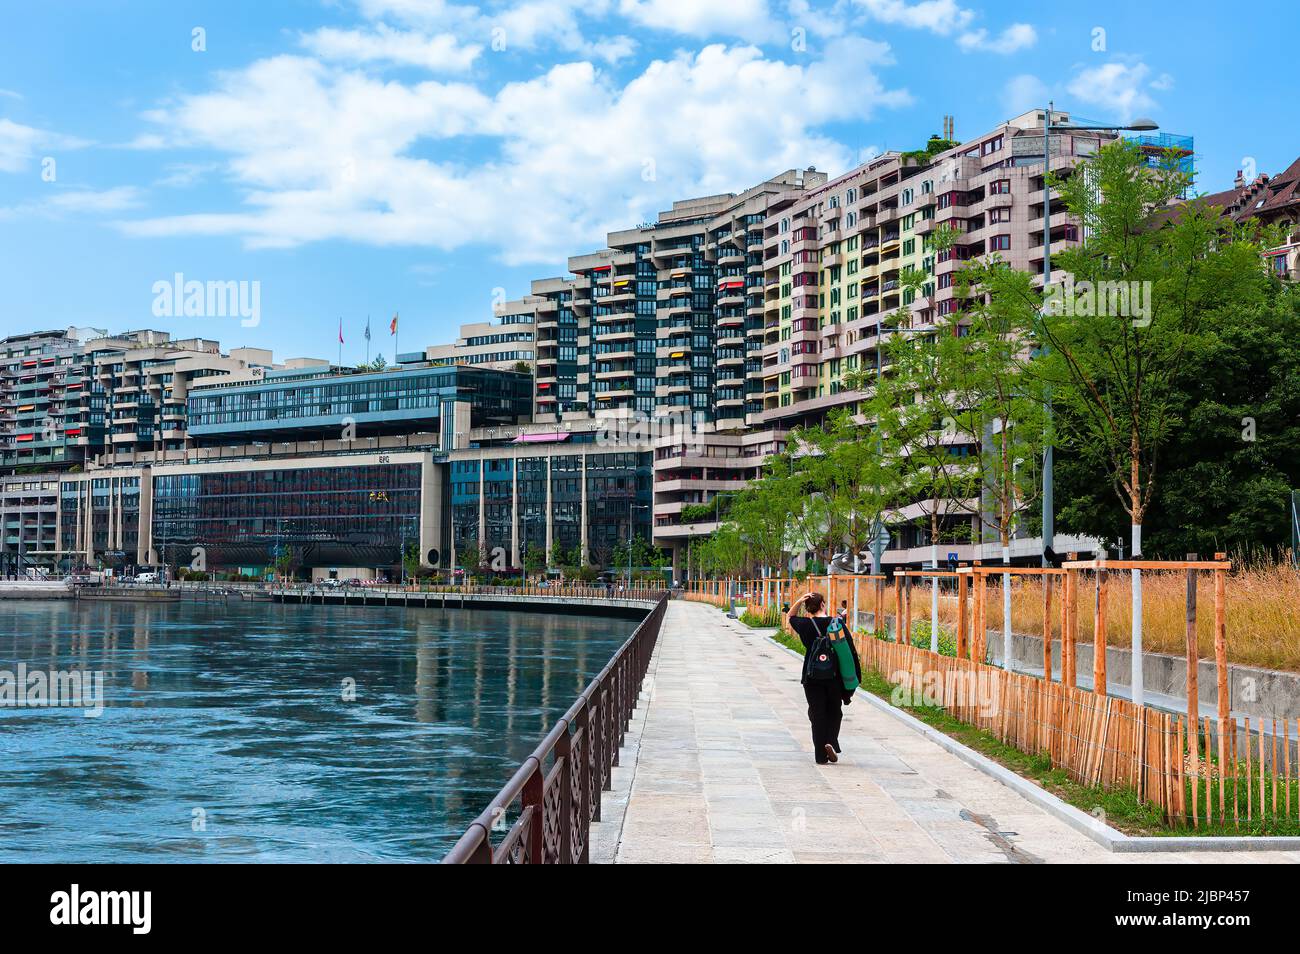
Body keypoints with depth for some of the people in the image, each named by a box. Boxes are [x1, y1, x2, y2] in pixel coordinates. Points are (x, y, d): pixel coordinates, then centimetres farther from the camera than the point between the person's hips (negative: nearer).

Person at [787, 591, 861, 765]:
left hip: (813, 678, 0)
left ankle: (821, 755, 3)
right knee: (834, 712, 17)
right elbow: (850, 651, -3)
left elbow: (789, 617, 17)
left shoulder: (806, 625, -5)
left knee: (817, 714, 5)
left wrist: (799, 601, -1)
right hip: (835, 678, 0)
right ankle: (831, 742, -4)